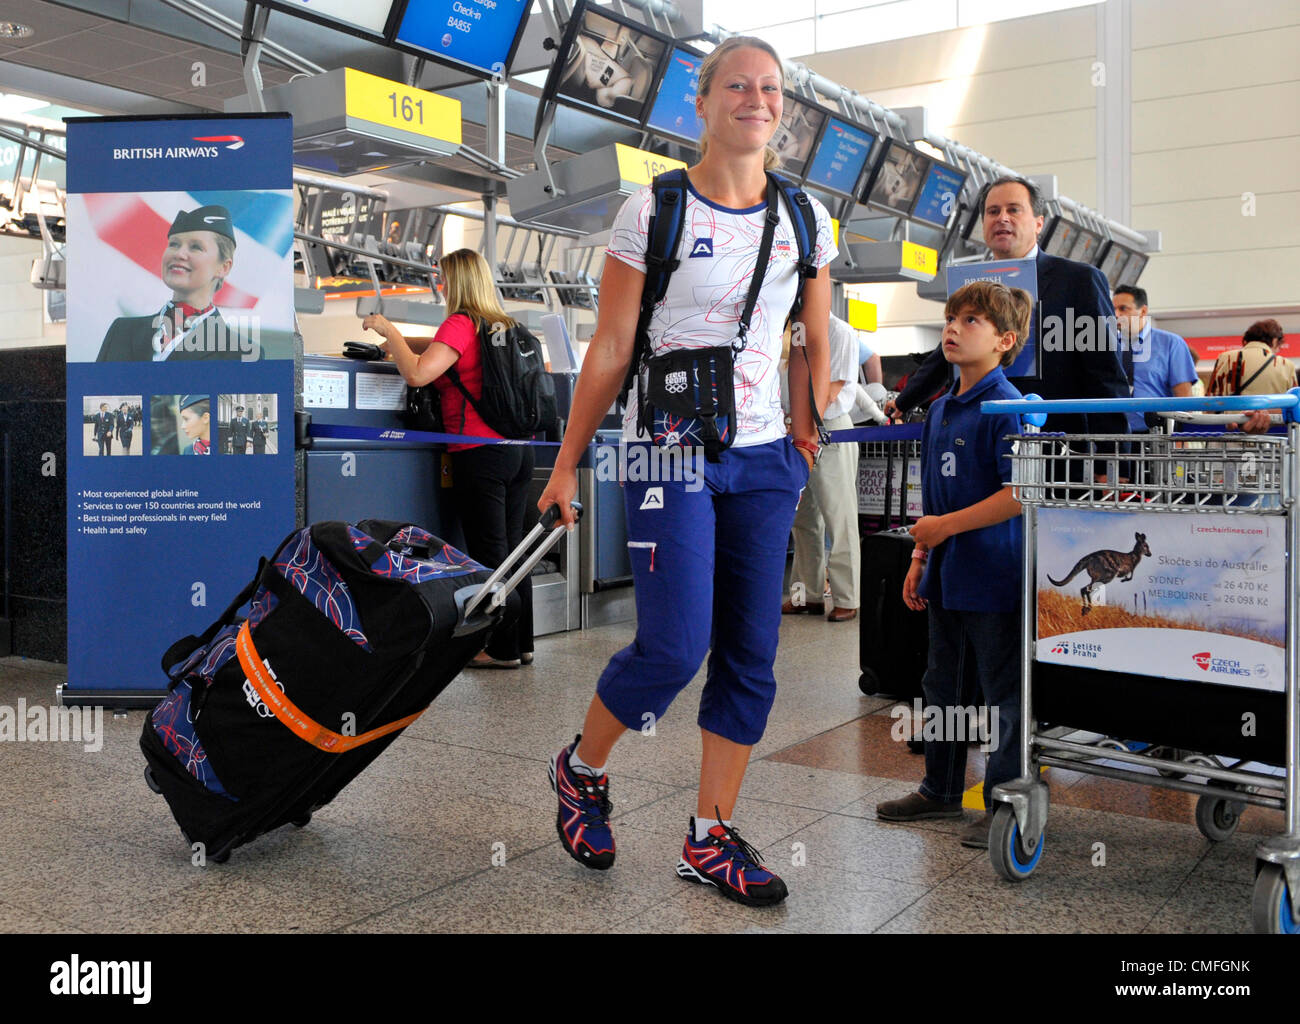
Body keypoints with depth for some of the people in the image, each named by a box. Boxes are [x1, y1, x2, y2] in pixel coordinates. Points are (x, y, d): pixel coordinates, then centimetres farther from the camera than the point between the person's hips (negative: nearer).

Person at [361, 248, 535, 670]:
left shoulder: (461, 323, -10)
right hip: (519, 448, 8)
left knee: (489, 553, -1)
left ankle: (503, 648, 5)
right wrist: (401, 342, 29)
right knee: (512, 548, 13)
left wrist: (388, 330, -8)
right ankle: (522, 643, 19)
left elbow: (417, 373, -21)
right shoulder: (503, 325, 13)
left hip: (480, 453, -7)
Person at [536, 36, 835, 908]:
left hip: (765, 459, 5)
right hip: (672, 451, -4)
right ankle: (582, 771, 19)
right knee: (675, 646, -11)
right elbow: (610, 350, -2)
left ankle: (711, 839, 18)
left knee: (752, 654, 4)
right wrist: (567, 465, -2)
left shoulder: (805, 221, 9)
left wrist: (805, 439, 10)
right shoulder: (653, 212, -3)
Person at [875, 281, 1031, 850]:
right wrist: (919, 558, 13)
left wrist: (947, 526, -20)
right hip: (947, 576, 9)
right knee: (942, 685, 19)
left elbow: (1020, 494, -23)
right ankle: (941, 791, 34)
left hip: (993, 576, -9)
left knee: (1002, 692, 4)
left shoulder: (1006, 408, -14)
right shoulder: (940, 410, 11)